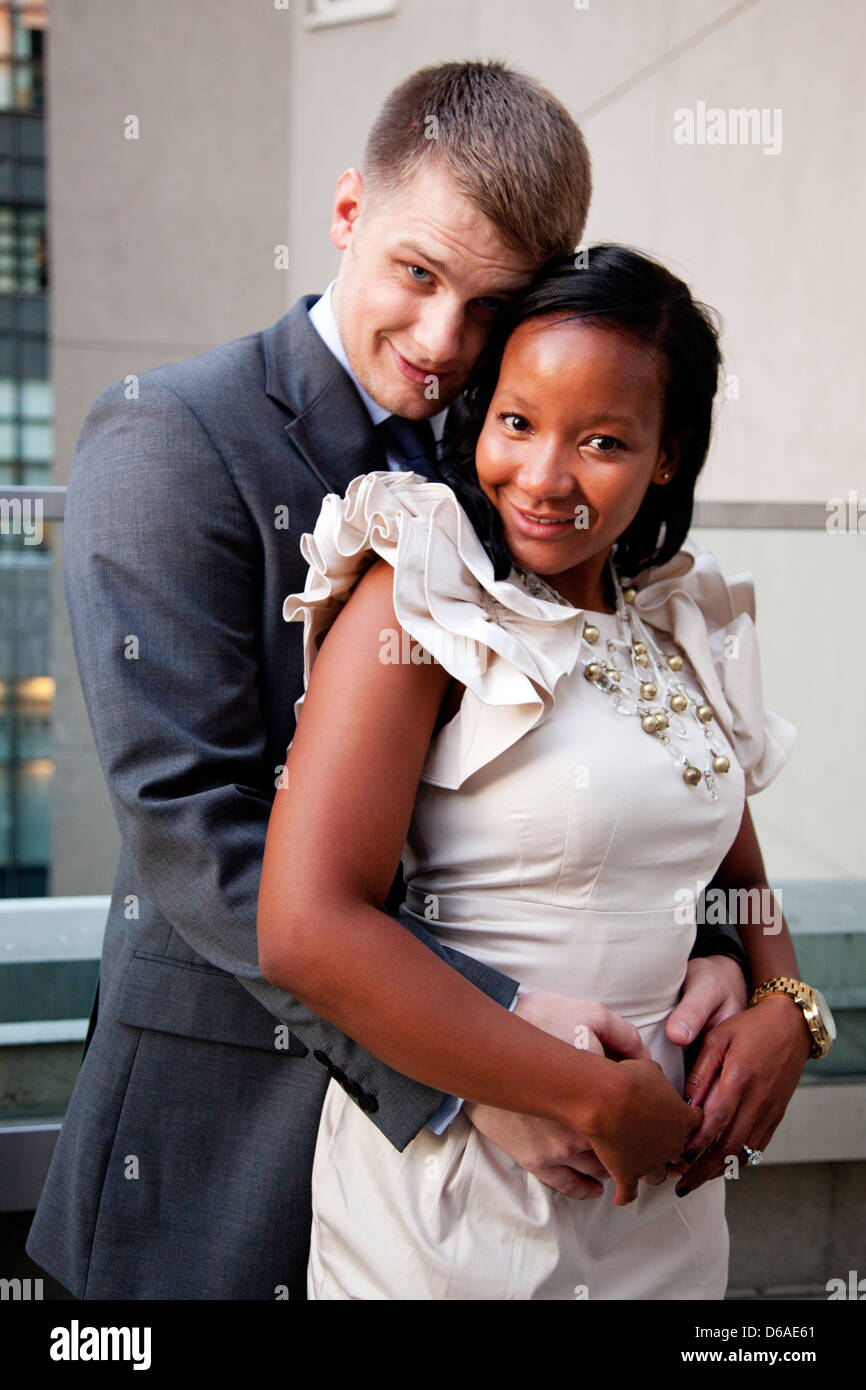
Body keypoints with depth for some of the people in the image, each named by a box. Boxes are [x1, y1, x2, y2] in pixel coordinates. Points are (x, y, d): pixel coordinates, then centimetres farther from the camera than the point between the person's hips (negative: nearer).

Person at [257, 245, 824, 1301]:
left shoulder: (691, 619, 4)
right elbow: (306, 929, -24)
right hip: (459, 1185, -5)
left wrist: (782, 1009, -7)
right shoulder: (419, 598, -15)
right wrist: (597, 1095, -20)